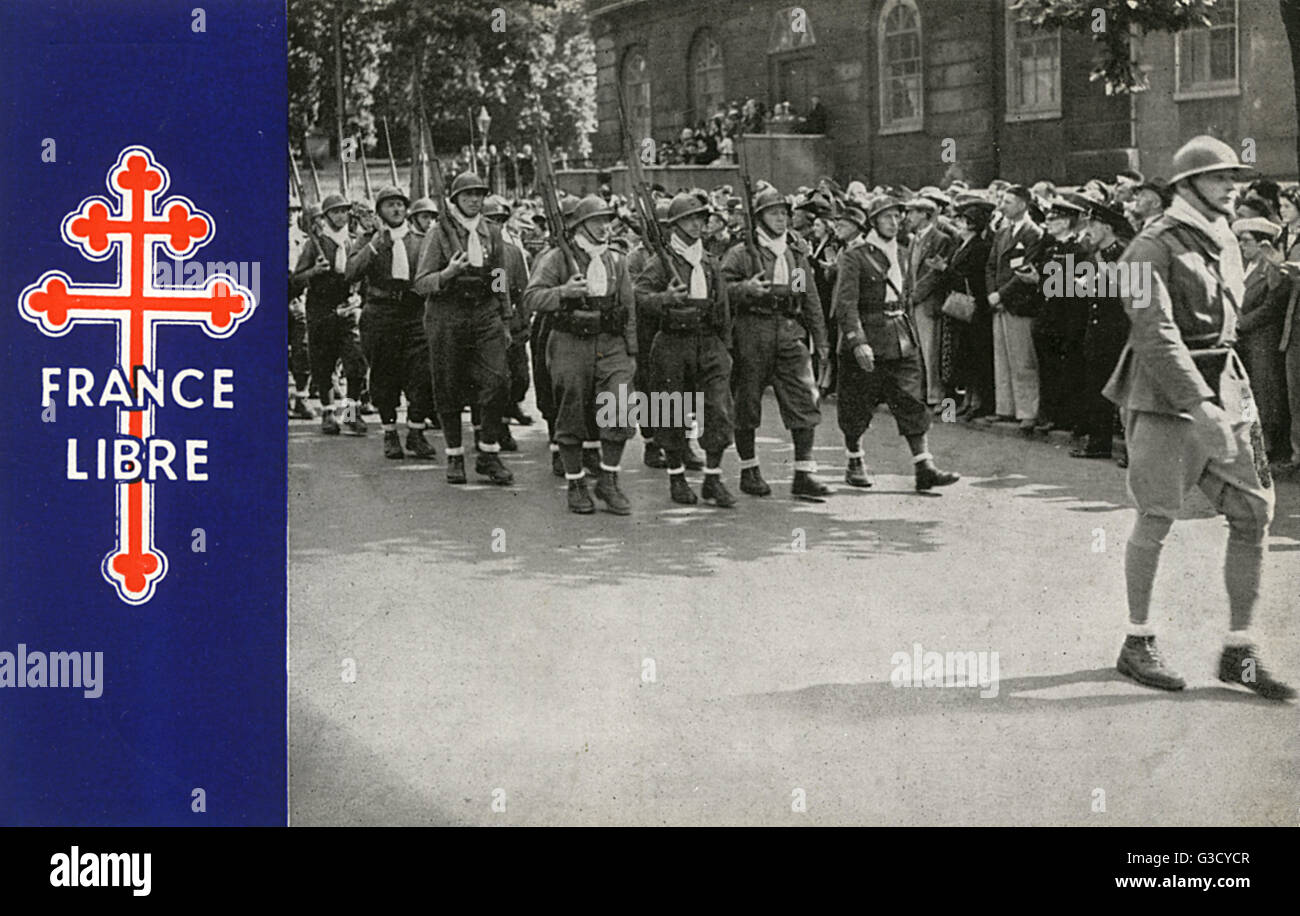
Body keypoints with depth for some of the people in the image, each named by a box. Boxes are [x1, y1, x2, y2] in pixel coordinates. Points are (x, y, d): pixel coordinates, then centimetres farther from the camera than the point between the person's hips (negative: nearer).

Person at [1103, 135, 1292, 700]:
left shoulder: (1226, 242, 15)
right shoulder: (1152, 248, -11)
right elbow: (1156, 335, -20)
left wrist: (1232, 398, 16)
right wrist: (1200, 406, -27)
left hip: (1224, 391, 8)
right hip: (1166, 398, -7)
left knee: (1254, 513, 1)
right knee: (1157, 518, -1)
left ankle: (1239, 651, 8)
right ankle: (1137, 644, 13)